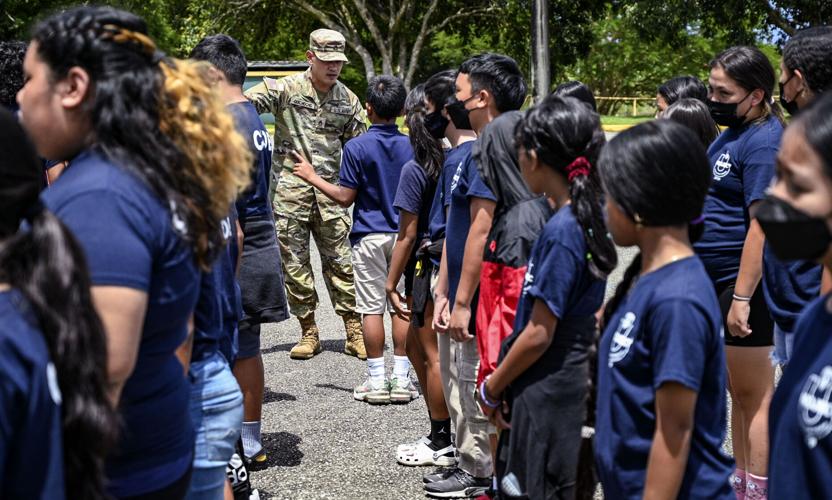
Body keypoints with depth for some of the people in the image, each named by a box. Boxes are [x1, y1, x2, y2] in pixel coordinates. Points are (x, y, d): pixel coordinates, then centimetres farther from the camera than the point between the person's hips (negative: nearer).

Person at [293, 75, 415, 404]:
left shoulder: (356, 148, -11)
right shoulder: (411, 146, 1)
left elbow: (345, 197, -10)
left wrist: (312, 177, 2)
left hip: (369, 236, -3)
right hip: (403, 235, 3)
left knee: (372, 308, 3)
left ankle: (376, 381, 5)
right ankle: (401, 380, 9)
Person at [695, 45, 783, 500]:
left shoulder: (764, 142, -17)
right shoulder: (731, 133, 13)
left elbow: (763, 224, -23)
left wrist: (741, 298, -25)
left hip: (742, 286, -10)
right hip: (714, 283, 10)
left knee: (752, 392, -1)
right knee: (737, 390, 18)